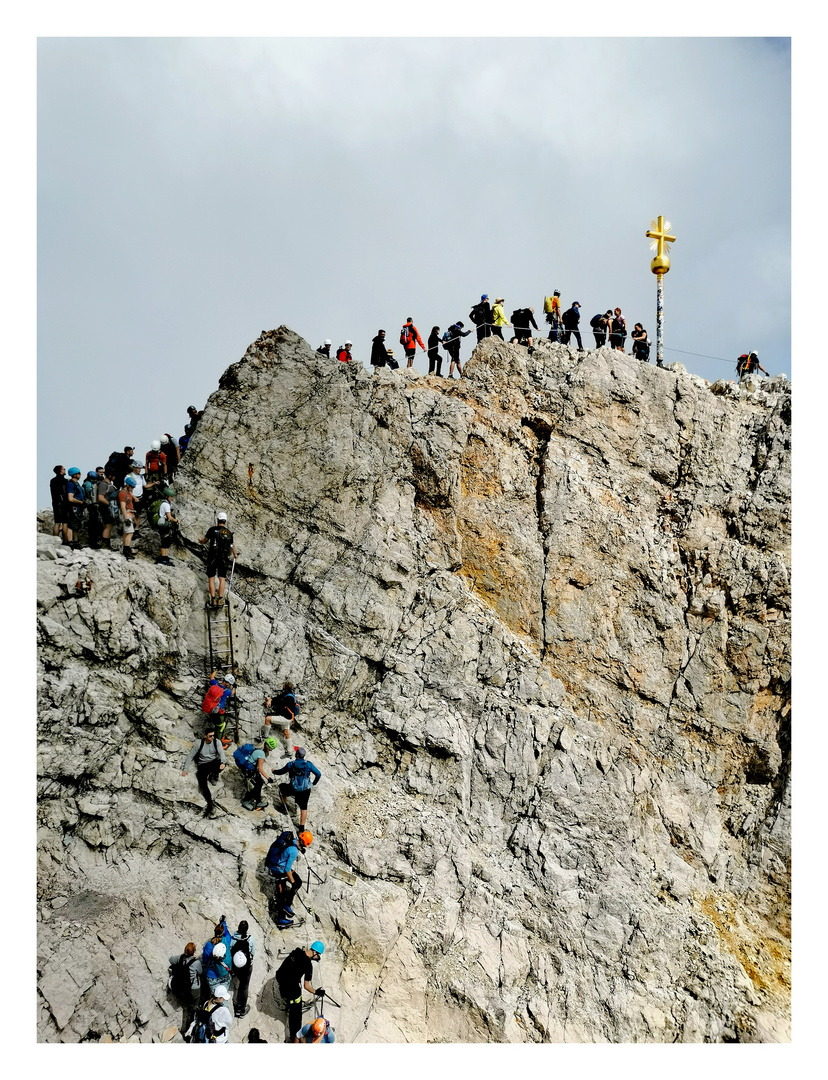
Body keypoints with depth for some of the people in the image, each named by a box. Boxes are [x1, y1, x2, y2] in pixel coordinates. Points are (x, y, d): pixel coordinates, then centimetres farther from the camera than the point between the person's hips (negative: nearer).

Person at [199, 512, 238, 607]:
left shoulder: (212, 529, -6)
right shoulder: (229, 533, 4)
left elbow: (205, 540, 3)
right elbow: (232, 546, 14)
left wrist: (200, 541, 28)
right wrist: (235, 554, 35)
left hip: (212, 558, -2)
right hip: (224, 559, 2)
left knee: (211, 579, 6)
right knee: (222, 579, 9)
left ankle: (213, 599, -2)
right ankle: (220, 600, 2)